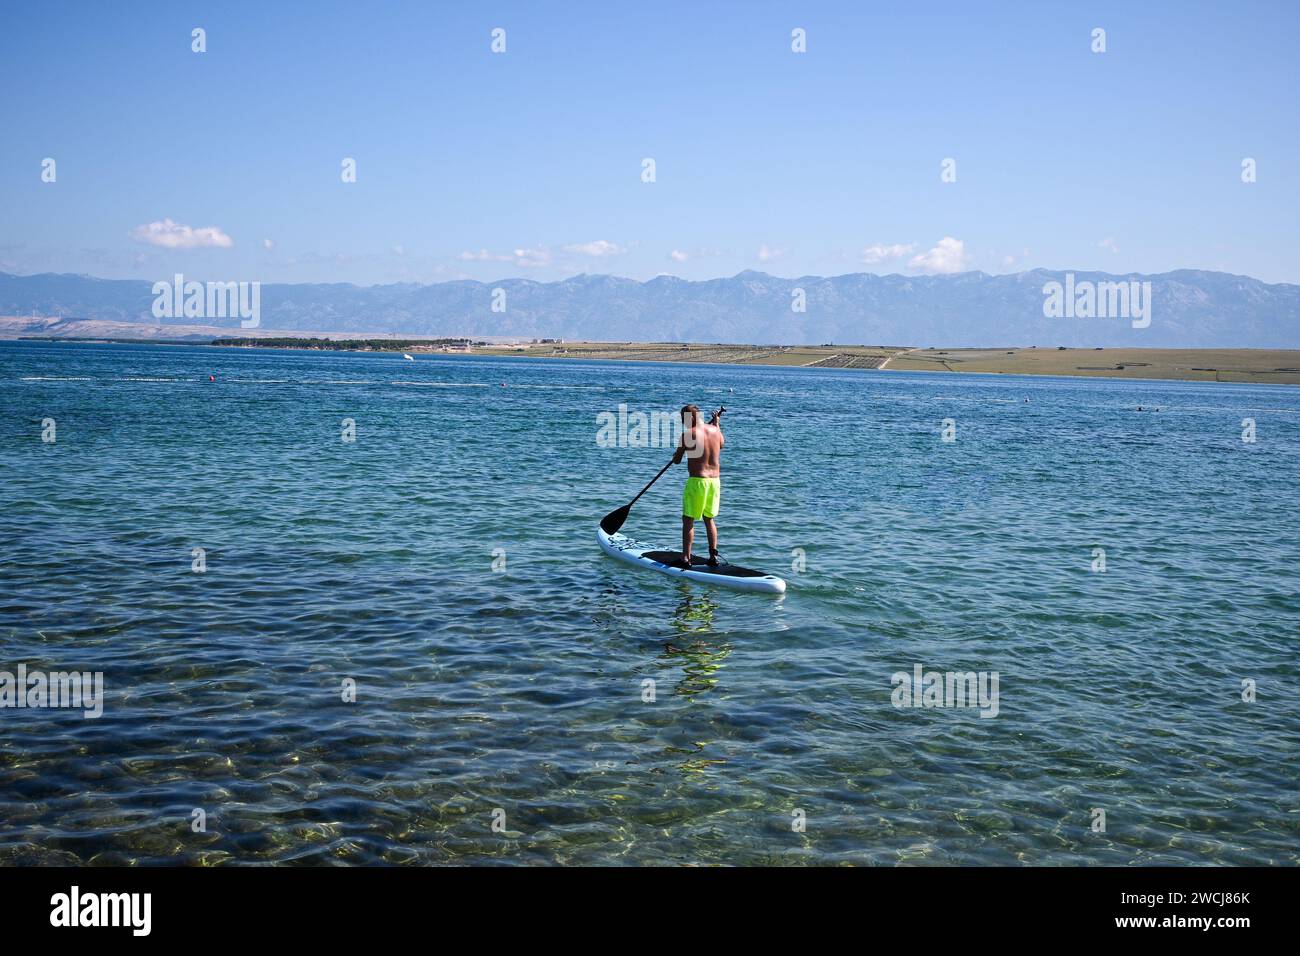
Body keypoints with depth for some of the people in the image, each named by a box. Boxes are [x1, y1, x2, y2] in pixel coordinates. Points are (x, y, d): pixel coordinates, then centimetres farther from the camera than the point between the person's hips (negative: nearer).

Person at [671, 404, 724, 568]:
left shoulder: (688, 434, -12)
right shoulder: (715, 430, 4)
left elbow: (676, 461, -3)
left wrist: (676, 454, 20)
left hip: (697, 481, -6)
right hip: (715, 481, 6)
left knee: (688, 521, 2)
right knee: (709, 519, 17)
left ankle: (686, 558, 0)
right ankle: (713, 556, 16)